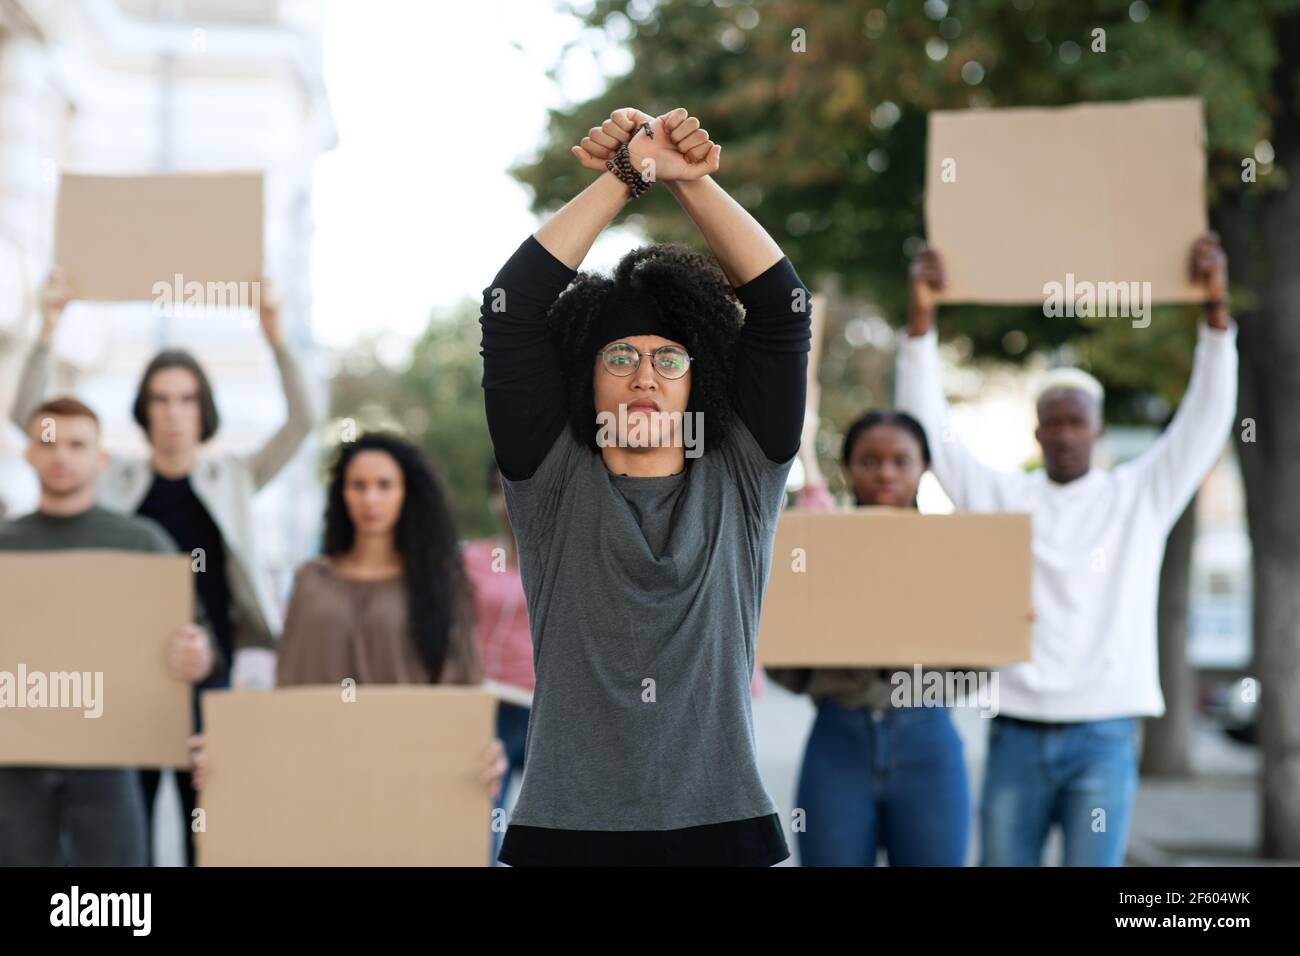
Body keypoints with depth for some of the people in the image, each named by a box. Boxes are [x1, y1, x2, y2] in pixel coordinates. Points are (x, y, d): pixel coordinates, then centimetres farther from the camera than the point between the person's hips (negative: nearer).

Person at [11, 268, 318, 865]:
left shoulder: (233, 479, 8)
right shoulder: (115, 480, 8)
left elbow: (303, 422, -3)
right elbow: (27, 417, 3)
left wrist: (275, 337, -14)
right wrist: (47, 332, -8)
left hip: (212, 680, 0)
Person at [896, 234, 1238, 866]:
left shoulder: (1138, 498, 8)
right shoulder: (1000, 497, 10)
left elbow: (1205, 420, -1)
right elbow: (927, 429, 4)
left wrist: (1215, 308, -12)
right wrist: (921, 319, -6)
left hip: (1103, 736, -1)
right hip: (1016, 735, 2)